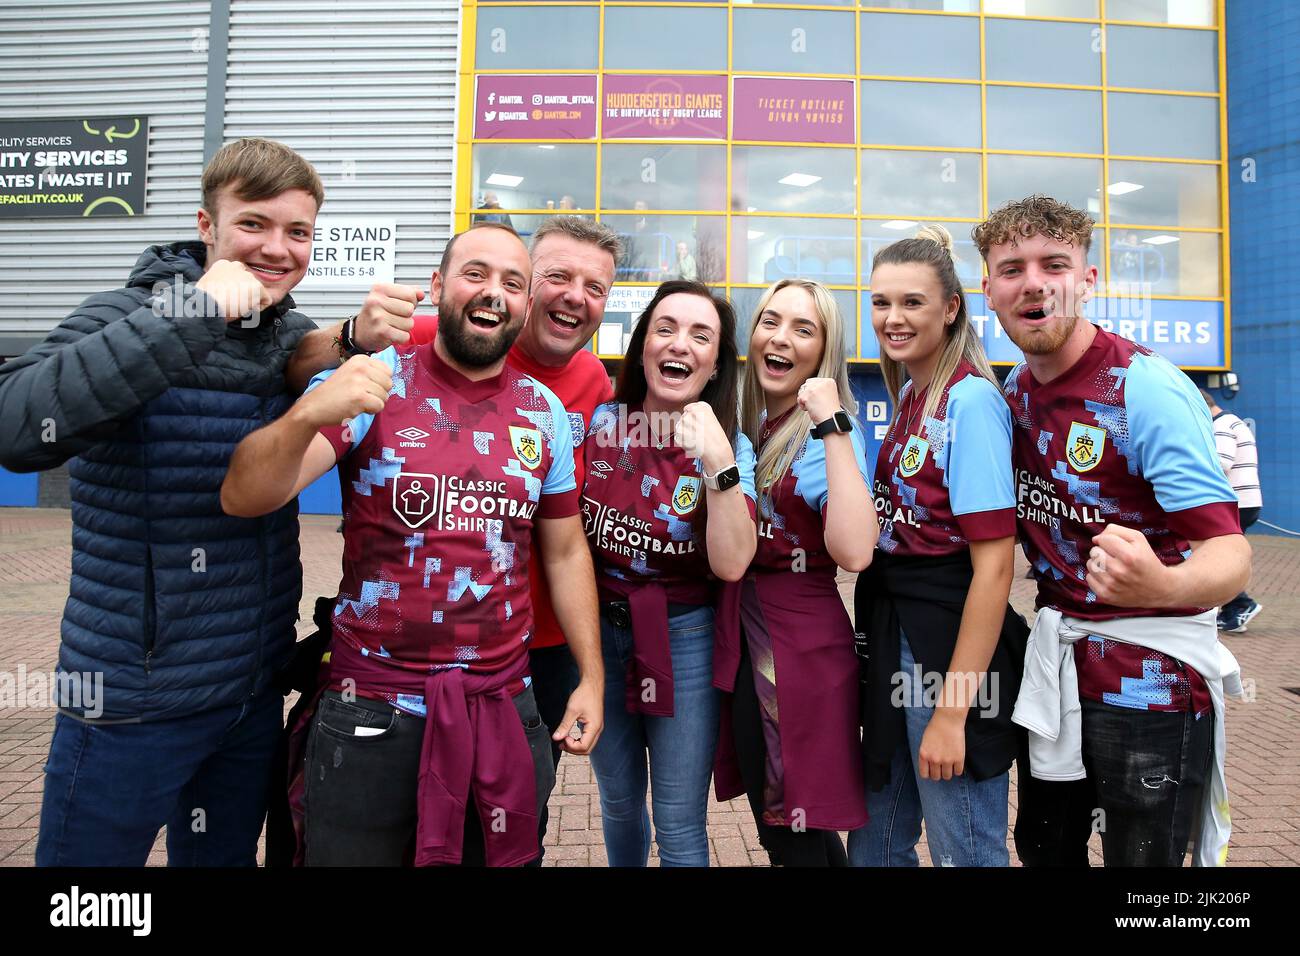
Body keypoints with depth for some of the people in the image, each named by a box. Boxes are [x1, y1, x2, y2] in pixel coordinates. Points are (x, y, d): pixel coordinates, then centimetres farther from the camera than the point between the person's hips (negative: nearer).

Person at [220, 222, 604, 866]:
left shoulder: (543, 411, 4)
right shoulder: (372, 383, -6)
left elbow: (566, 552, 10)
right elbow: (243, 498, -16)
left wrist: (591, 677, 8)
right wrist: (309, 413, -35)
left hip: (506, 709, 3)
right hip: (371, 712, -2)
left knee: (510, 854, 16)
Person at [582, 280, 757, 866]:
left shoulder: (729, 447, -9)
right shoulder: (599, 423, -6)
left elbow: (731, 564, -22)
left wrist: (718, 464, -31)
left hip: (684, 637, -2)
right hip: (598, 630, 2)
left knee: (679, 826, 8)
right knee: (618, 802, 22)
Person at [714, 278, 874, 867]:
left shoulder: (830, 433, -13)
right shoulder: (746, 423, 6)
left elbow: (853, 552, -32)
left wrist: (831, 425, -28)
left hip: (802, 645, -7)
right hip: (739, 637, 7)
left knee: (796, 839, 9)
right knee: (768, 810, 22)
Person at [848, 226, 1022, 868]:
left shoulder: (970, 400, -16)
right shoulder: (908, 395, 10)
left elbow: (993, 565, -20)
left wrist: (952, 711, -21)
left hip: (951, 640, -8)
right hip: (894, 635, 8)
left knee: (963, 850, 10)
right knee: (874, 844, 21)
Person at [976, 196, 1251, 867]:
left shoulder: (1149, 390, -18)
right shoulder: (1018, 386, 3)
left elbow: (1231, 554, -25)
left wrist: (1165, 586, -46)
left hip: (1152, 679, -6)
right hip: (1054, 667, 7)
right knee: (1043, 850, 19)